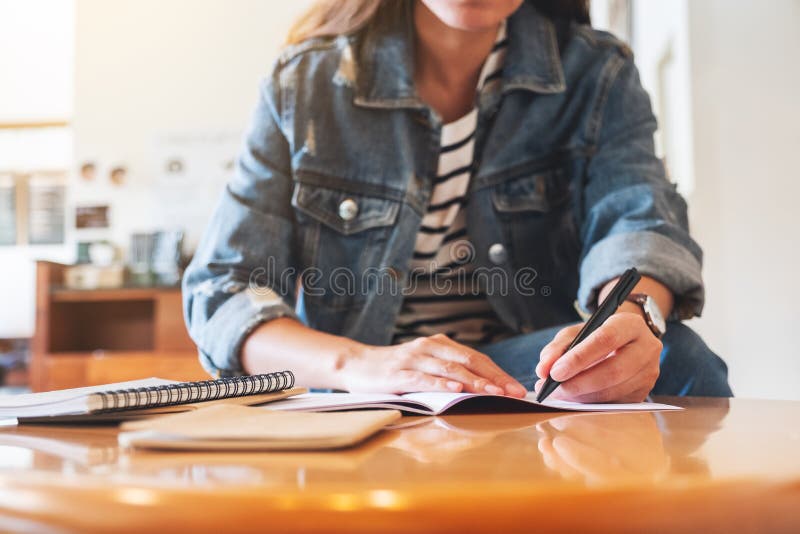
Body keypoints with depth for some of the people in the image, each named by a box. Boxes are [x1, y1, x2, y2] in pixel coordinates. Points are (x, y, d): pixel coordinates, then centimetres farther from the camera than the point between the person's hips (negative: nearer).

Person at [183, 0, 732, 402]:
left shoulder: (597, 75, 2)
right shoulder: (303, 85, -2)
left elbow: (639, 216, -15)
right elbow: (219, 292, -7)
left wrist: (633, 314, -41)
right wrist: (355, 363, -28)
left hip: (533, 373, 3)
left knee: (673, 355, -27)